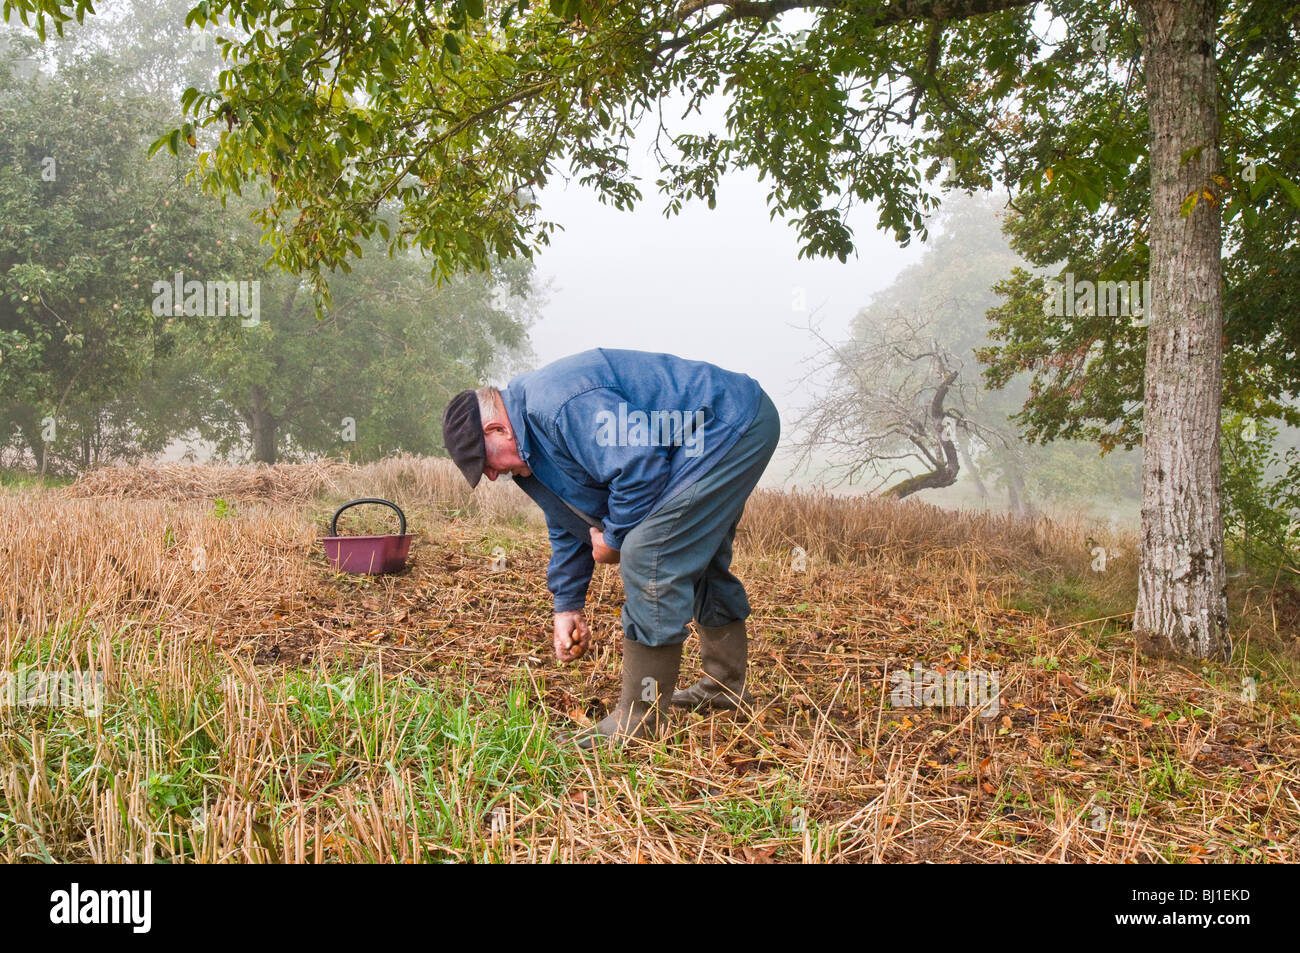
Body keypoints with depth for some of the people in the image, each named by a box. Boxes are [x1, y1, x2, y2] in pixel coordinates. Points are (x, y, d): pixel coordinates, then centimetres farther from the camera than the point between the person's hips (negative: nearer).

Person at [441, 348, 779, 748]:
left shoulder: (560, 404, -26)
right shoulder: (532, 440, 9)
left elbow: (641, 462, -30)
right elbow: (567, 523, 20)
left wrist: (614, 535, -13)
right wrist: (567, 607, 19)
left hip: (734, 427, -11)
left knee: (648, 557, -15)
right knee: (697, 561, 21)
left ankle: (639, 720, -9)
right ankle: (725, 685, 37)